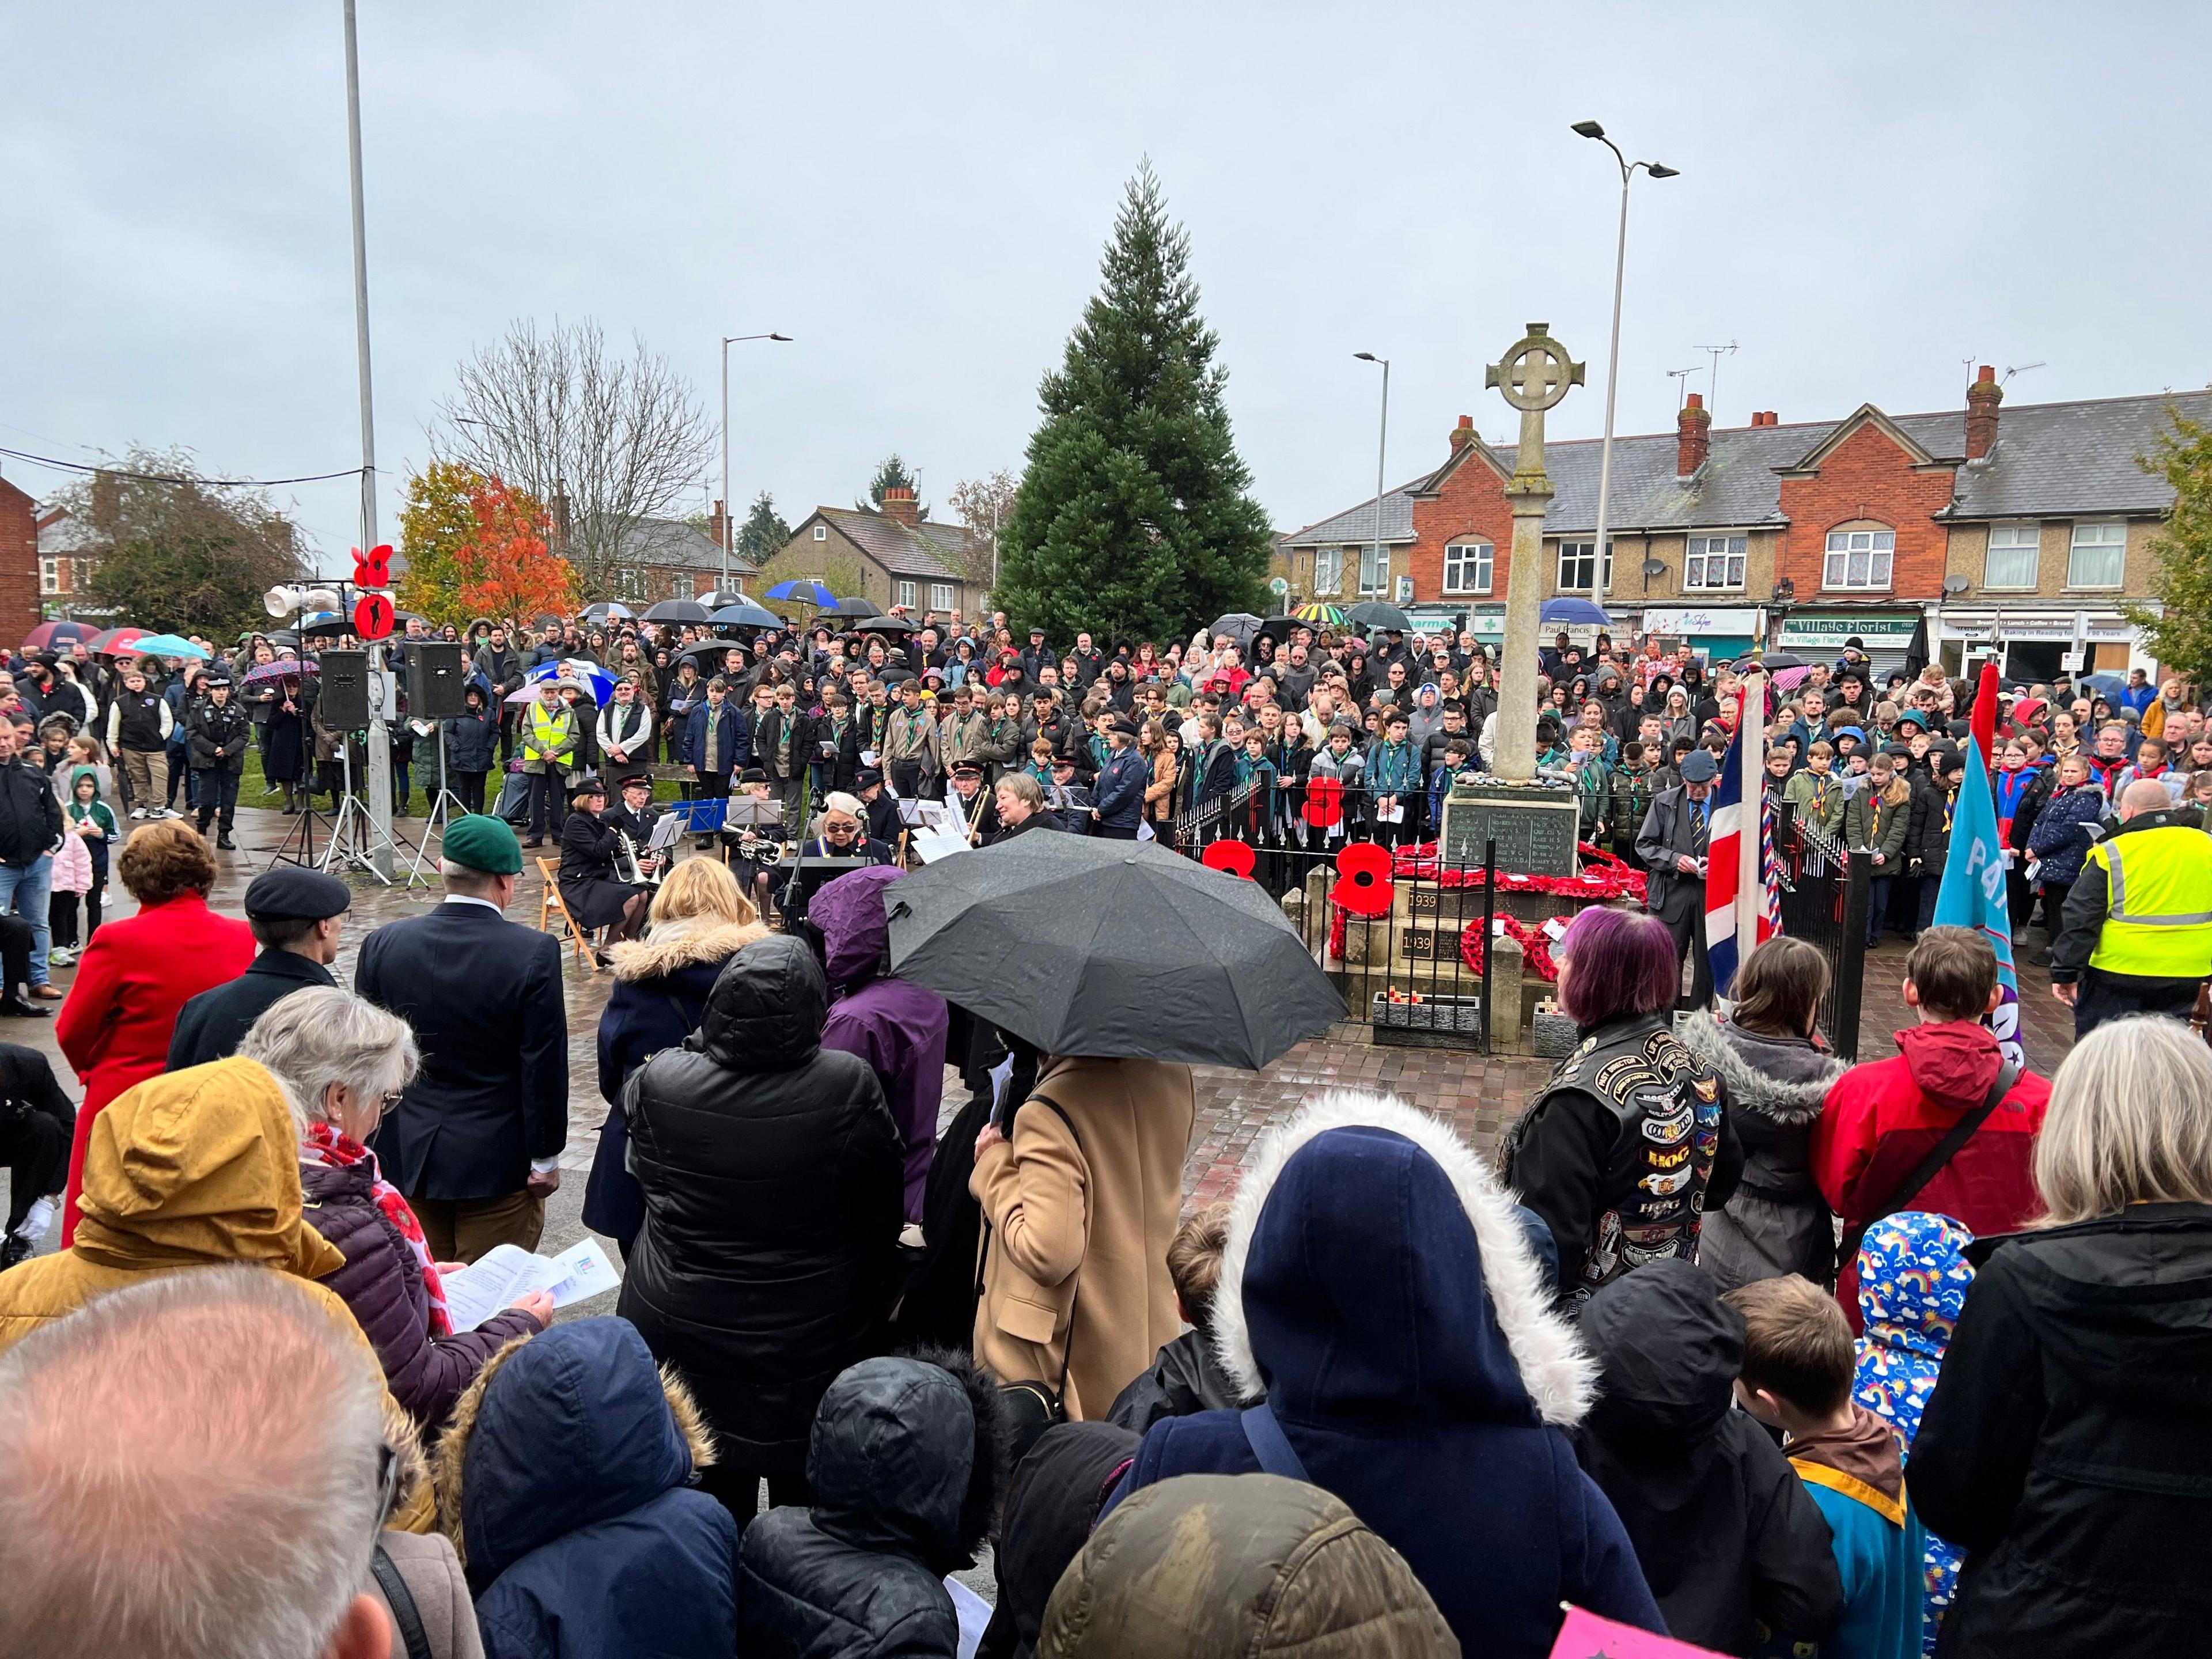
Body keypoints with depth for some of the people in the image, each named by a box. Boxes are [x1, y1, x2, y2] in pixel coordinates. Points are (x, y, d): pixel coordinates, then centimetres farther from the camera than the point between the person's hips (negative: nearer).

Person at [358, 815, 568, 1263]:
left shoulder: (383, 944, -4)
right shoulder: (535, 953, -16)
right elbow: (544, 1067, -13)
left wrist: (374, 1145, 15)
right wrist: (546, 1157, -2)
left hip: (407, 1157, 4)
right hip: (496, 1161, -4)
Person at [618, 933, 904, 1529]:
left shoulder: (658, 1081, -17)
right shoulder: (851, 1087, -22)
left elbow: (640, 1169, 5)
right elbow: (885, 1204, -8)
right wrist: (875, 1295, 10)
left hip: (681, 1330, 2)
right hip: (813, 1340, -1)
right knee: (805, 1501, 19)